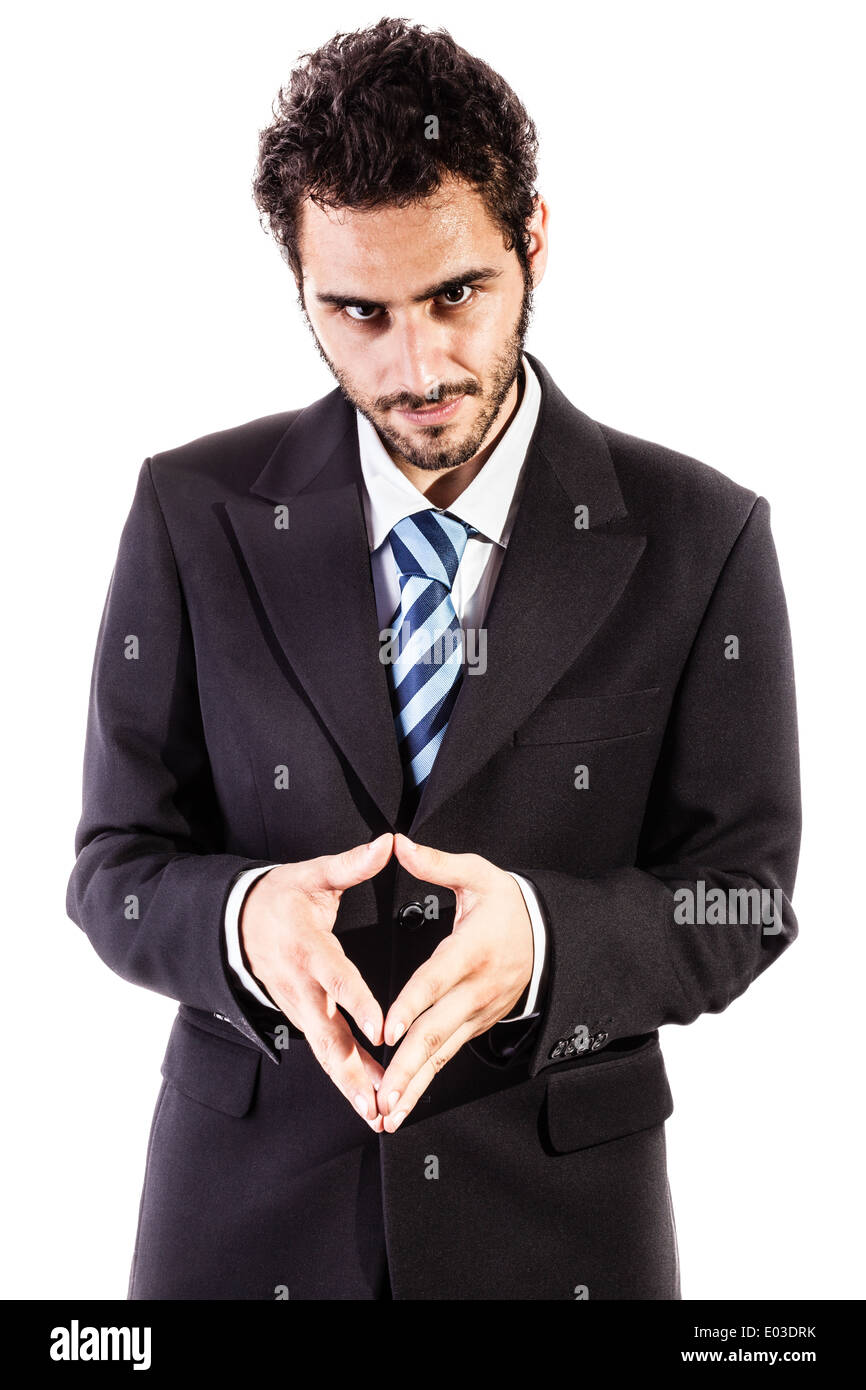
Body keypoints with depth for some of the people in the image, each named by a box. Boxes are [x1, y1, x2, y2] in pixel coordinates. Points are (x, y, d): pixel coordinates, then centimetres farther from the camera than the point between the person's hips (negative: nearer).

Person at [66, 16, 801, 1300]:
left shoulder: (699, 537, -8)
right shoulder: (194, 512, -5)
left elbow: (741, 897, -6)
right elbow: (117, 869, -3)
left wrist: (541, 937, -25)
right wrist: (245, 921, -25)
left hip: (559, 1213, 0)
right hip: (248, 1208, 1)